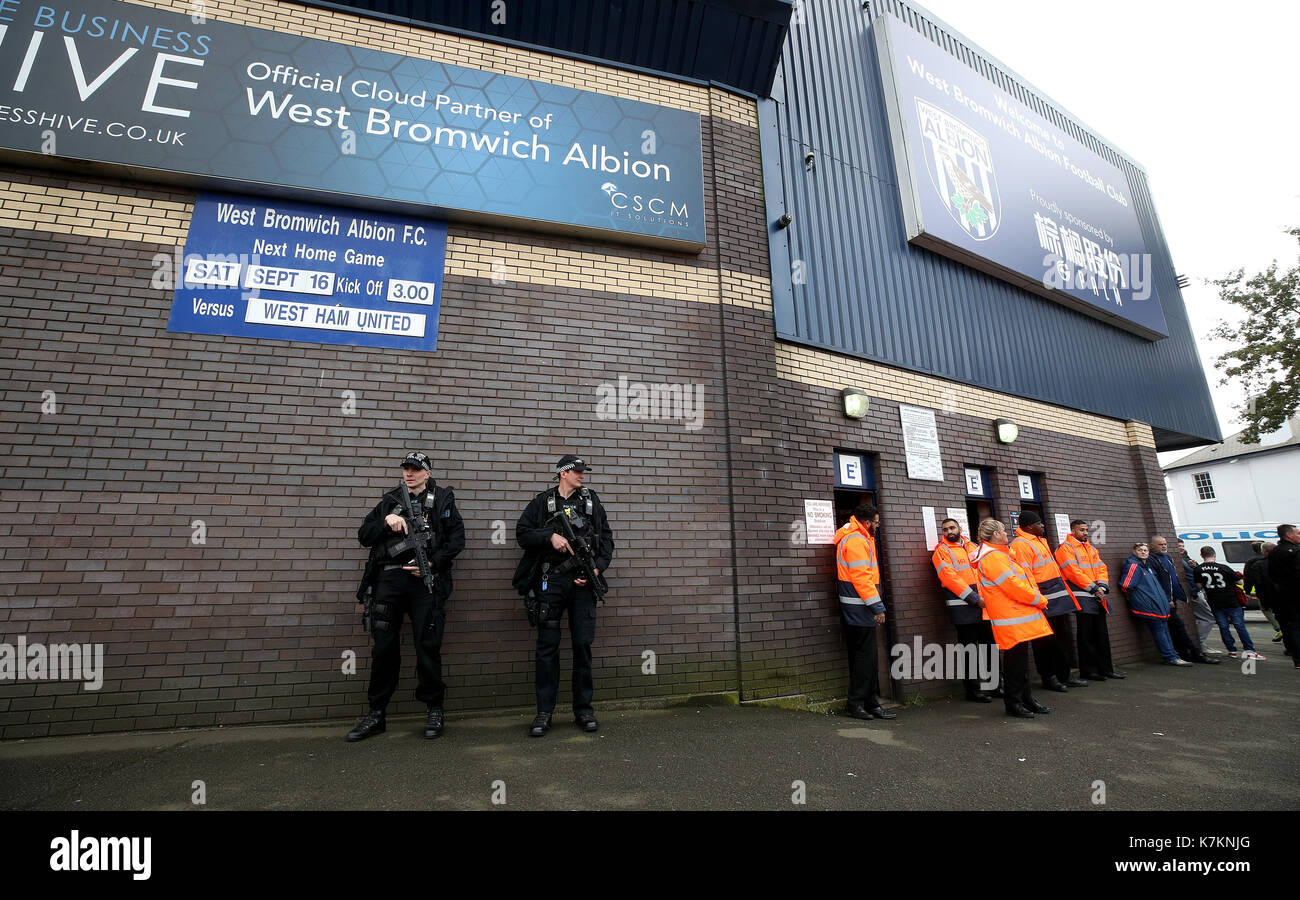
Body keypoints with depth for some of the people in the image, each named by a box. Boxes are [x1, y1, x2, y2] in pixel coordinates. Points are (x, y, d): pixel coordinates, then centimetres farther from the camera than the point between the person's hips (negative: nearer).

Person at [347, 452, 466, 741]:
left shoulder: (443, 499, 7)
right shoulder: (389, 500, 16)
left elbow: (457, 538, 2)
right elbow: (364, 536, 11)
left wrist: (432, 563, -10)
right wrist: (386, 521, -7)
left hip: (425, 580, -3)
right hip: (389, 579, 3)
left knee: (428, 646, 1)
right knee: (384, 647, 6)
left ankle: (434, 710, 15)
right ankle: (375, 714, 20)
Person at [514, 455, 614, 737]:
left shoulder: (592, 500, 11)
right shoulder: (543, 501, 7)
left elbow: (606, 537, 9)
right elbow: (522, 532, 2)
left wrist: (598, 567, -4)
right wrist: (550, 536, -13)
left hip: (583, 580, 1)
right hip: (551, 581, -1)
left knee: (583, 644, 5)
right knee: (547, 646, 2)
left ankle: (583, 709, 18)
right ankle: (544, 712, 14)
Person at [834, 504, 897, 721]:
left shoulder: (858, 537, 16)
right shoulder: (856, 541, -17)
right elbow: (861, 577, -21)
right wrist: (877, 606, -19)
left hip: (856, 607, 11)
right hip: (860, 606, -11)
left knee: (865, 655, 15)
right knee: (865, 655, -3)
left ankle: (870, 702, 23)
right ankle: (855, 703, 7)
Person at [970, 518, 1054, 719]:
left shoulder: (998, 555, 18)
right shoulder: (991, 557, -18)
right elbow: (1012, 585, -20)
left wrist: (1038, 600, 11)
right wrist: (1040, 601, -9)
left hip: (1019, 614, 11)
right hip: (1011, 620, -11)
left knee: (1021, 660, 16)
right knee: (1015, 661, -3)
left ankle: (1026, 699, 26)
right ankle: (1013, 703, 6)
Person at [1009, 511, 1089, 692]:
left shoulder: (1040, 540, 17)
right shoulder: (1020, 545, -15)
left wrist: (1065, 592, 22)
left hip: (1058, 598, 10)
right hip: (1043, 601, -10)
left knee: (1064, 636, 15)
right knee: (1045, 641, 0)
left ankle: (1064, 675, 26)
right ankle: (1048, 678, 11)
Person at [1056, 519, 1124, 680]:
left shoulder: (1091, 548, 20)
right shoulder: (1065, 548, -6)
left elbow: (1101, 568, 14)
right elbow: (1073, 571, -14)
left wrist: (1102, 586, -4)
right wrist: (1093, 588, -15)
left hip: (1097, 596, 8)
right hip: (1082, 596, -8)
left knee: (1101, 634, 12)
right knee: (1086, 635, -3)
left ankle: (1105, 668, 21)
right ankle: (1088, 670, 4)